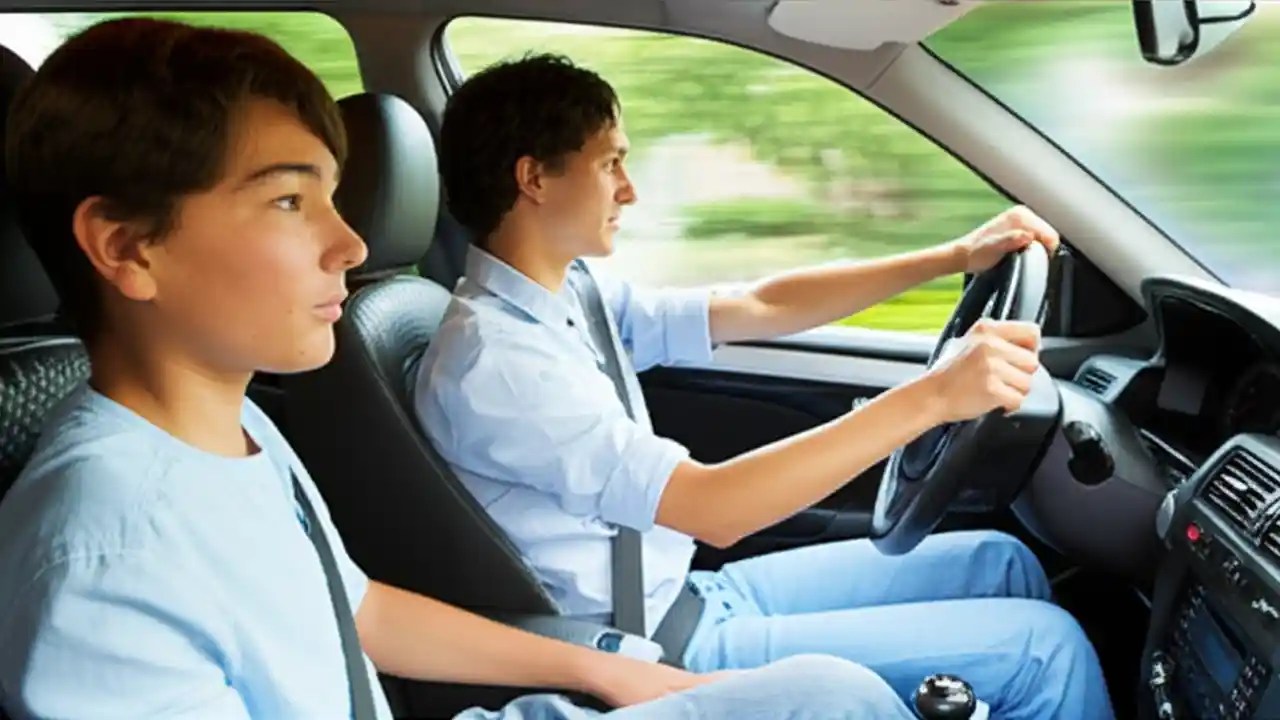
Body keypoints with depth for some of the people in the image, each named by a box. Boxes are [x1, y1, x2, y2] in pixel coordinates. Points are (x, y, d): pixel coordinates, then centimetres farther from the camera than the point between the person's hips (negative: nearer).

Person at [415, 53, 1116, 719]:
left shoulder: (574, 295, 2)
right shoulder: (491, 358, -25)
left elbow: (760, 308, 6)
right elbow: (713, 510, -31)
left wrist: (956, 255, 1)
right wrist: (932, 396, -33)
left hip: (687, 596, 9)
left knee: (1000, 562, 13)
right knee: (1042, 647, -8)